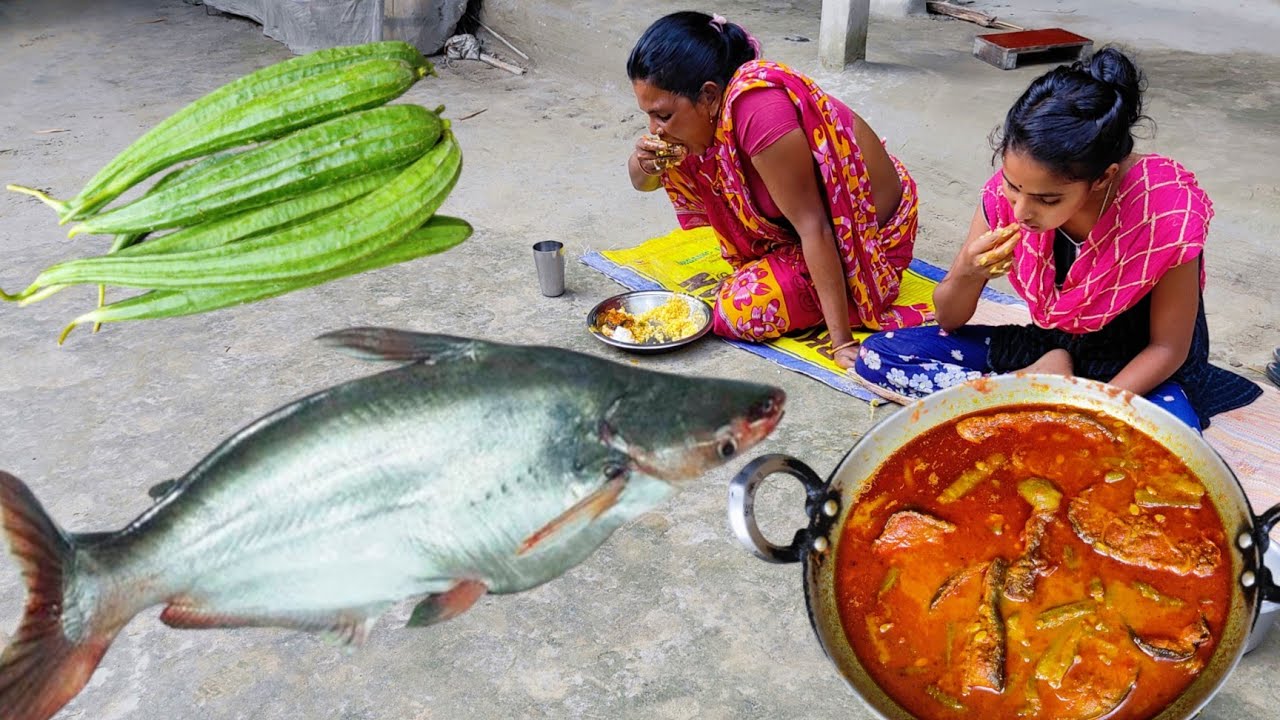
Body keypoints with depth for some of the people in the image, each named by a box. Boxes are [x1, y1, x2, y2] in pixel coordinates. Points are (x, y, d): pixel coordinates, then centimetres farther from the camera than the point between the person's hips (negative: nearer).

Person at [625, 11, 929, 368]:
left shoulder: (759, 110, -35)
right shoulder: (711, 104, -10)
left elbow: (814, 228, -31)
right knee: (678, 162, 3)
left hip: (867, 237, -8)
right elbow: (642, 181, 3)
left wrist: (841, 342, -28)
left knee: (741, 310, -22)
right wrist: (645, 162, -21)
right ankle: (765, 261, 16)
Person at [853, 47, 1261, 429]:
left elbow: (1167, 348, -14)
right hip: (1053, 347, 4)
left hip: (1140, 367, -3)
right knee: (876, 355, -12)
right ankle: (1048, 379, -13)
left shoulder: (1167, 211, -28)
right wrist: (968, 274, -30)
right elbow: (950, 320, -7)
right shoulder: (1008, 189, -18)